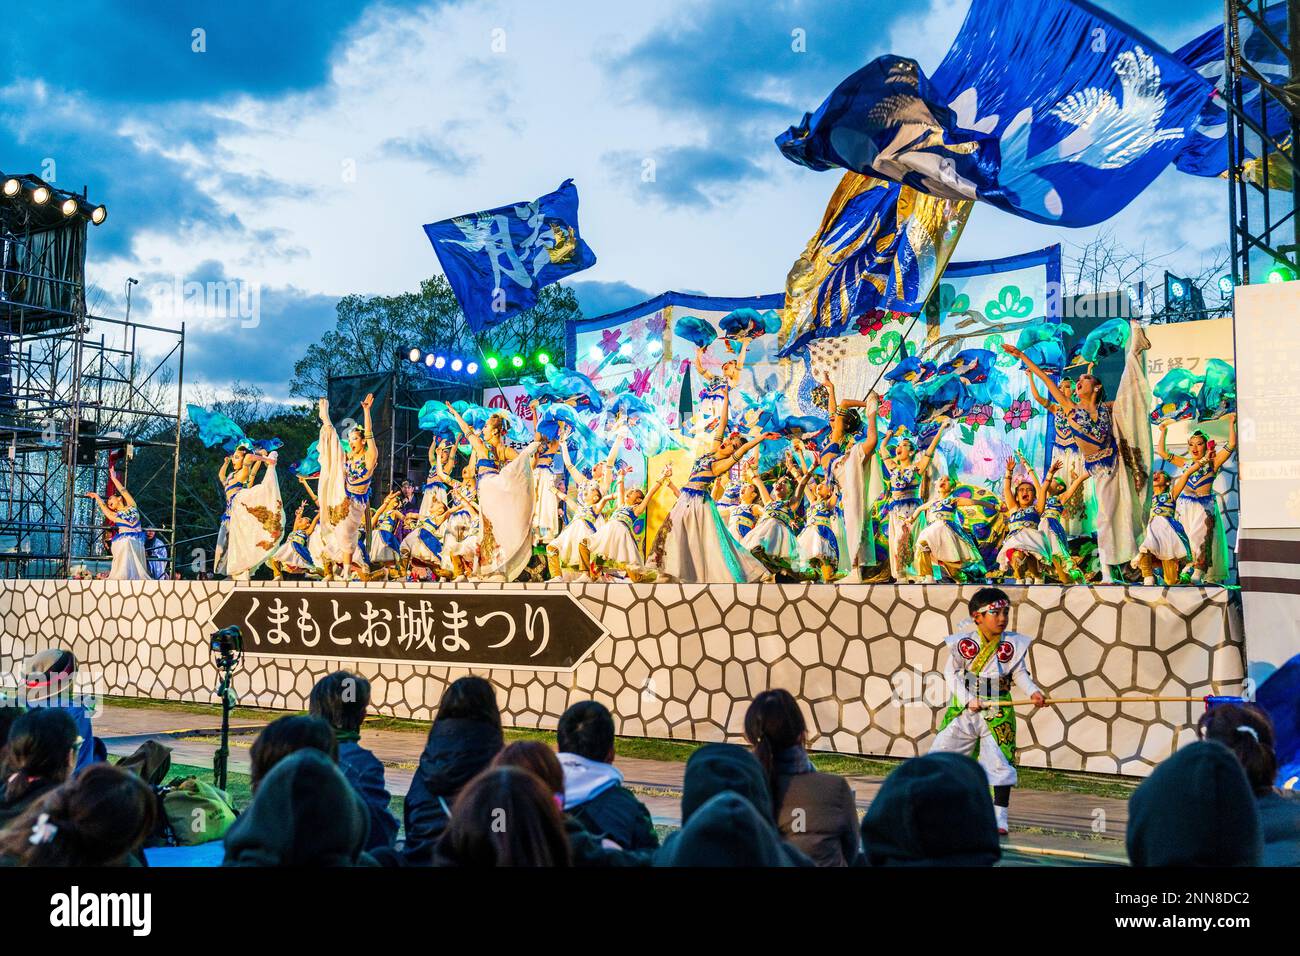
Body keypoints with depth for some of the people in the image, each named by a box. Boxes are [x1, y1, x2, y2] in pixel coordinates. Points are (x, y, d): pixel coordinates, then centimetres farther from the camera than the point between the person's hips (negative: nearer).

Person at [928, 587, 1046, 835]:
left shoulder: (1014, 643, -5)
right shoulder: (963, 642, -10)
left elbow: (1020, 674, 3)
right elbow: (951, 673, -6)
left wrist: (1033, 692, -16)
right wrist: (967, 699, -16)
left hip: (998, 713, 0)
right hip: (963, 710, 0)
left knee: (1000, 764, 0)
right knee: (940, 753, 4)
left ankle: (999, 818, 12)